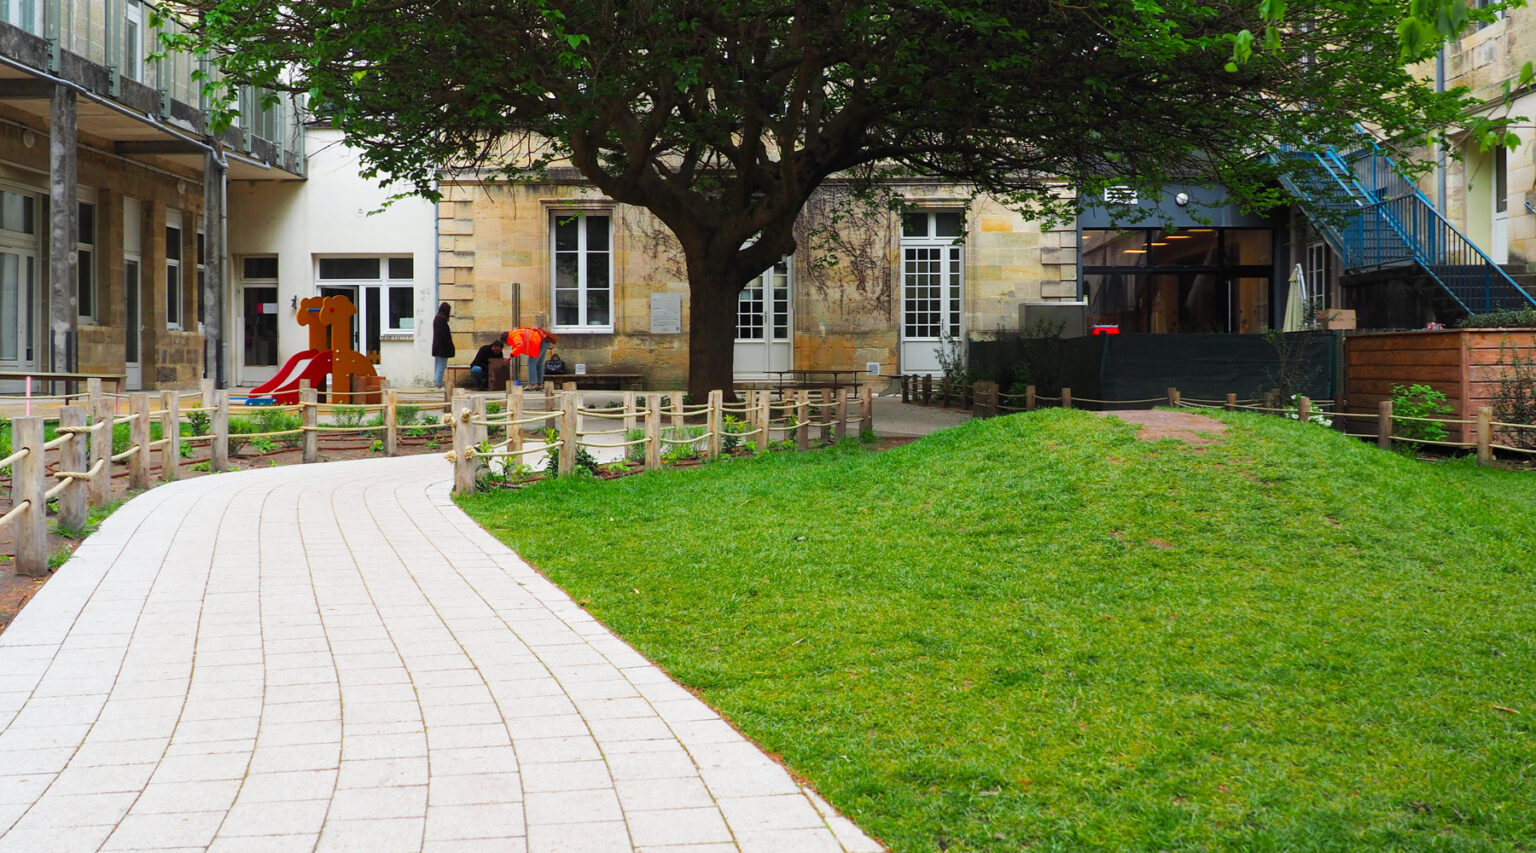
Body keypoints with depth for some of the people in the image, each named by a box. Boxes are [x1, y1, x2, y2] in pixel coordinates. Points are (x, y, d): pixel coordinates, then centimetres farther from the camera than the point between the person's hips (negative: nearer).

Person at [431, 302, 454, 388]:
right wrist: (449, 345, -16)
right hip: (443, 347, -9)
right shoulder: (442, 319, -18)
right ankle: (438, 384, -6)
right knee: (442, 366, -5)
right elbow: (444, 334, -21)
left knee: (437, 366, 14)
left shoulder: (436, 318, 10)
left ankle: (436, 383, 18)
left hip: (436, 346, 9)